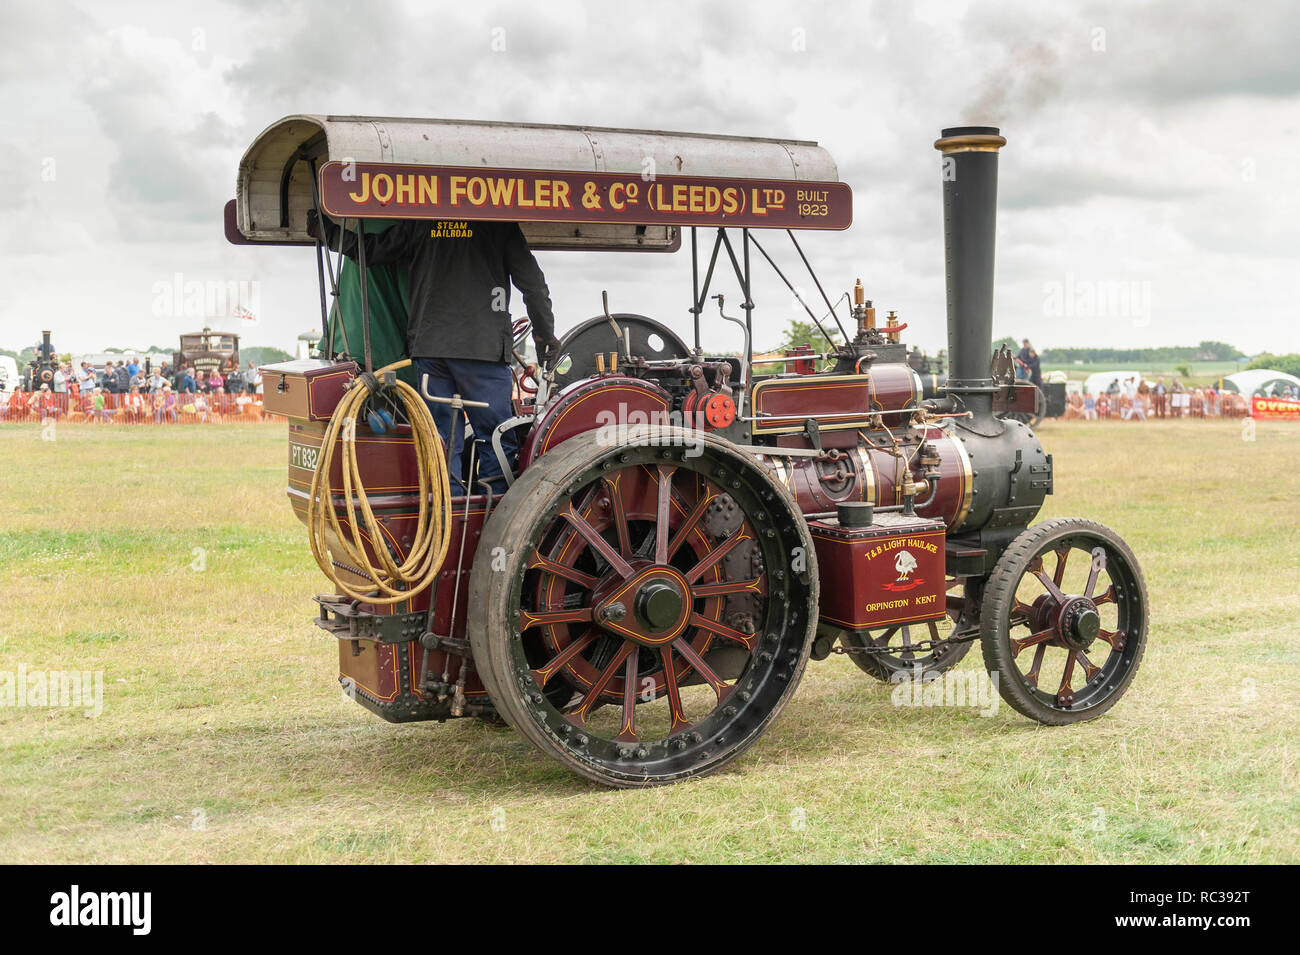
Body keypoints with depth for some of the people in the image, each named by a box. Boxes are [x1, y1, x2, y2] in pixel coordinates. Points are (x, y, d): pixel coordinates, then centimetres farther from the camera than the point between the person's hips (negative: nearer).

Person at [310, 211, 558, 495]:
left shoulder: (419, 223, 11)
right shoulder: (500, 225, 4)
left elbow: (367, 249, 16)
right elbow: (531, 282, 4)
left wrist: (323, 230, 34)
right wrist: (545, 334, 16)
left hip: (428, 347, 4)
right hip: (482, 347, -3)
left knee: (442, 442, 7)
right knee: (496, 440, 2)